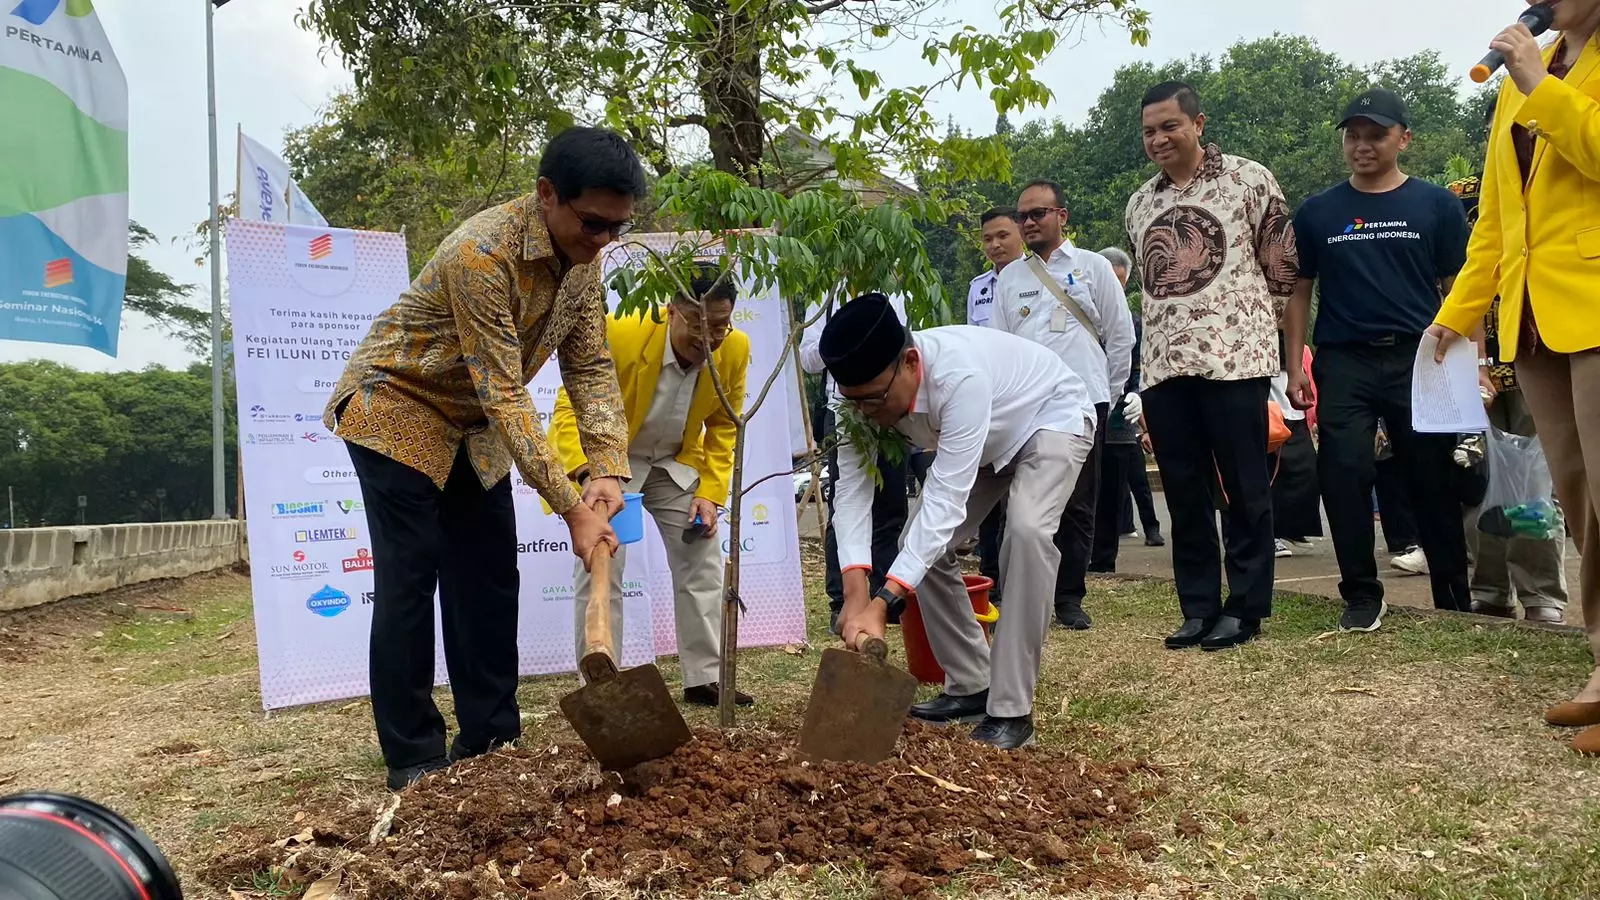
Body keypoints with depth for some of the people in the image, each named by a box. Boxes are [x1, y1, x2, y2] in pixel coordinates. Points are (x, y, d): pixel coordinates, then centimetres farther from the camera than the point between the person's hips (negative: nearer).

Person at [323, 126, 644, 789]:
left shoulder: (582, 257, -9)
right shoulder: (484, 253, -33)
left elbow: (591, 367, -8)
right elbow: (505, 394, -33)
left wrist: (609, 470, -22)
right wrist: (572, 509, -34)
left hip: (474, 425, 7)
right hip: (398, 410, -7)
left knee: (490, 578, 6)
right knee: (409, 582, -6)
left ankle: (489, 741, 15)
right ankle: (413, 759, 4)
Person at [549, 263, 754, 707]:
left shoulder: (735, 350, -18)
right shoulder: (620, 333, -32)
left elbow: (723, 427, -2)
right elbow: (570, 406, -24)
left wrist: (710, 494, -9)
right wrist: (589, 472, -40)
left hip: (677, 462, 4)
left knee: (702, 562, 3)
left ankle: (704, 678, 15)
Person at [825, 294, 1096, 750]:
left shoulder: (960, 376, -45)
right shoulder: (868, 388, -25)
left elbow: (945, 499, -47)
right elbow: (852, 486, -26)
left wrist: (882, 603, -53)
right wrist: (856, 592, -40)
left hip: (1052, 418, -7)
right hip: (986, 440, 7)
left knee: (1027, 530, -31)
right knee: (923, 544, -4)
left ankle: (1010, 709, -22)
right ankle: (971, 686, 13)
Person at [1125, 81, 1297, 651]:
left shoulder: (1248, 180, 1)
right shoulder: (1140, 204, 15)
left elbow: (1282, 263, 5)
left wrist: (1250, 320, 9)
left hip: (1234, 359, -5)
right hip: (1163, 366, 5)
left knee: (1245, 490, 1)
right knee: (1183, 493, 7)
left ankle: (1245, 608, 10)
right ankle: (1199, 608, 16)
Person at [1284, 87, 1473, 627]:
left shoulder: (1436, 205, 5)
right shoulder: (1318, 213, 9)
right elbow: (1299, 293, 11)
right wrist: (1296, 370, 4)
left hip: (1419, 359, -1)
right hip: (1344, 361, 1)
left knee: (1432, 480, 4)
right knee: (1343, 474, -6)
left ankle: (1455, 598, 16)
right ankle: (1362, 594, 5)